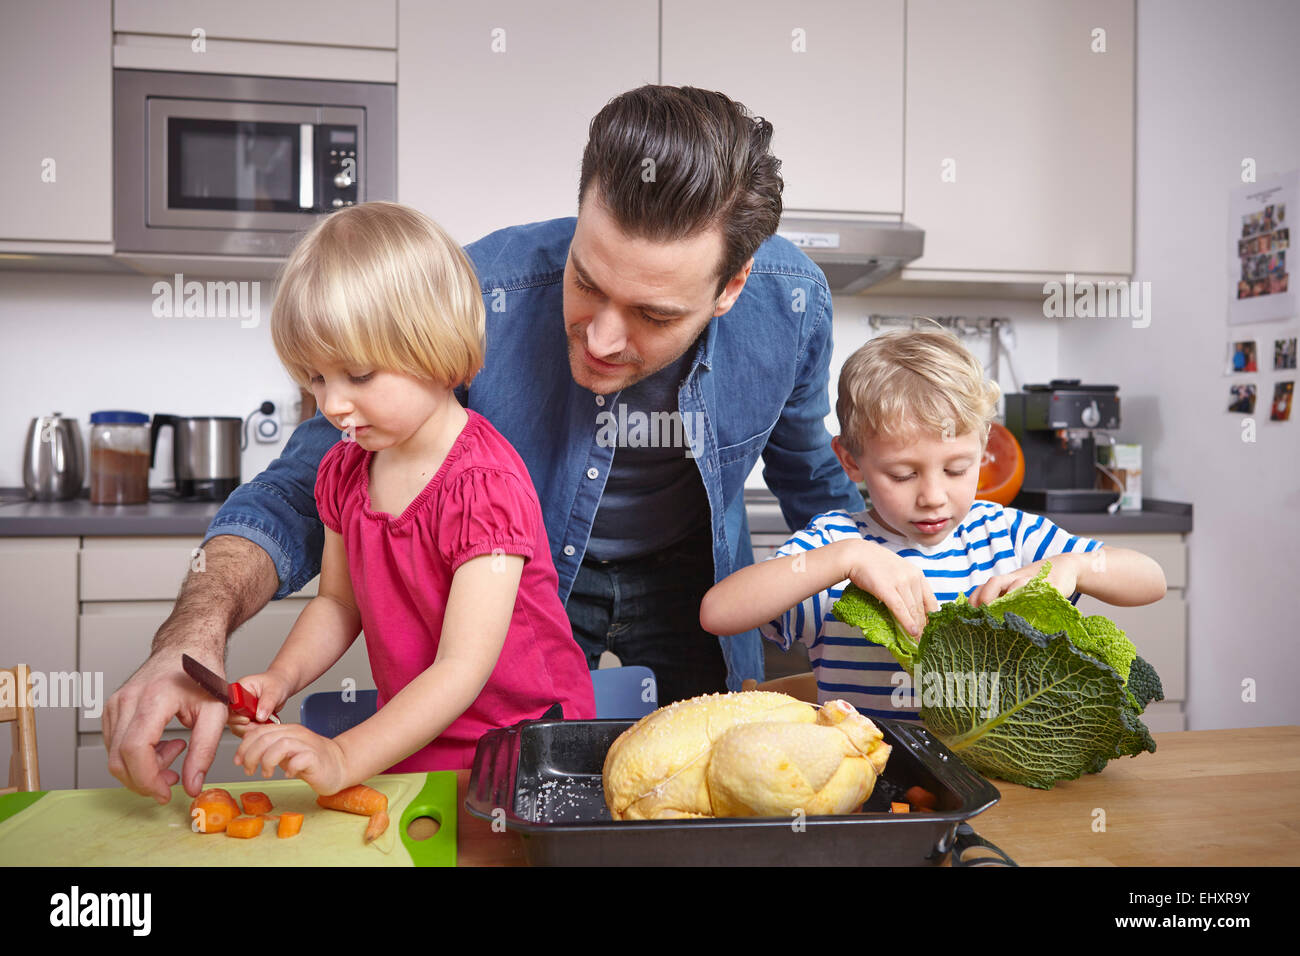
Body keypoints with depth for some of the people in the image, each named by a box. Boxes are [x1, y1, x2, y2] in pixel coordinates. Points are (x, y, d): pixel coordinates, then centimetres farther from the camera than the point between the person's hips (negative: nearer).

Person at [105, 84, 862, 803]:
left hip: (687, 581, 3)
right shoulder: (479, 300, -35)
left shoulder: (790, 302, -25)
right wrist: (198, 627, -44)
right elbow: (300, 491, -27)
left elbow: (807, 467, -2)